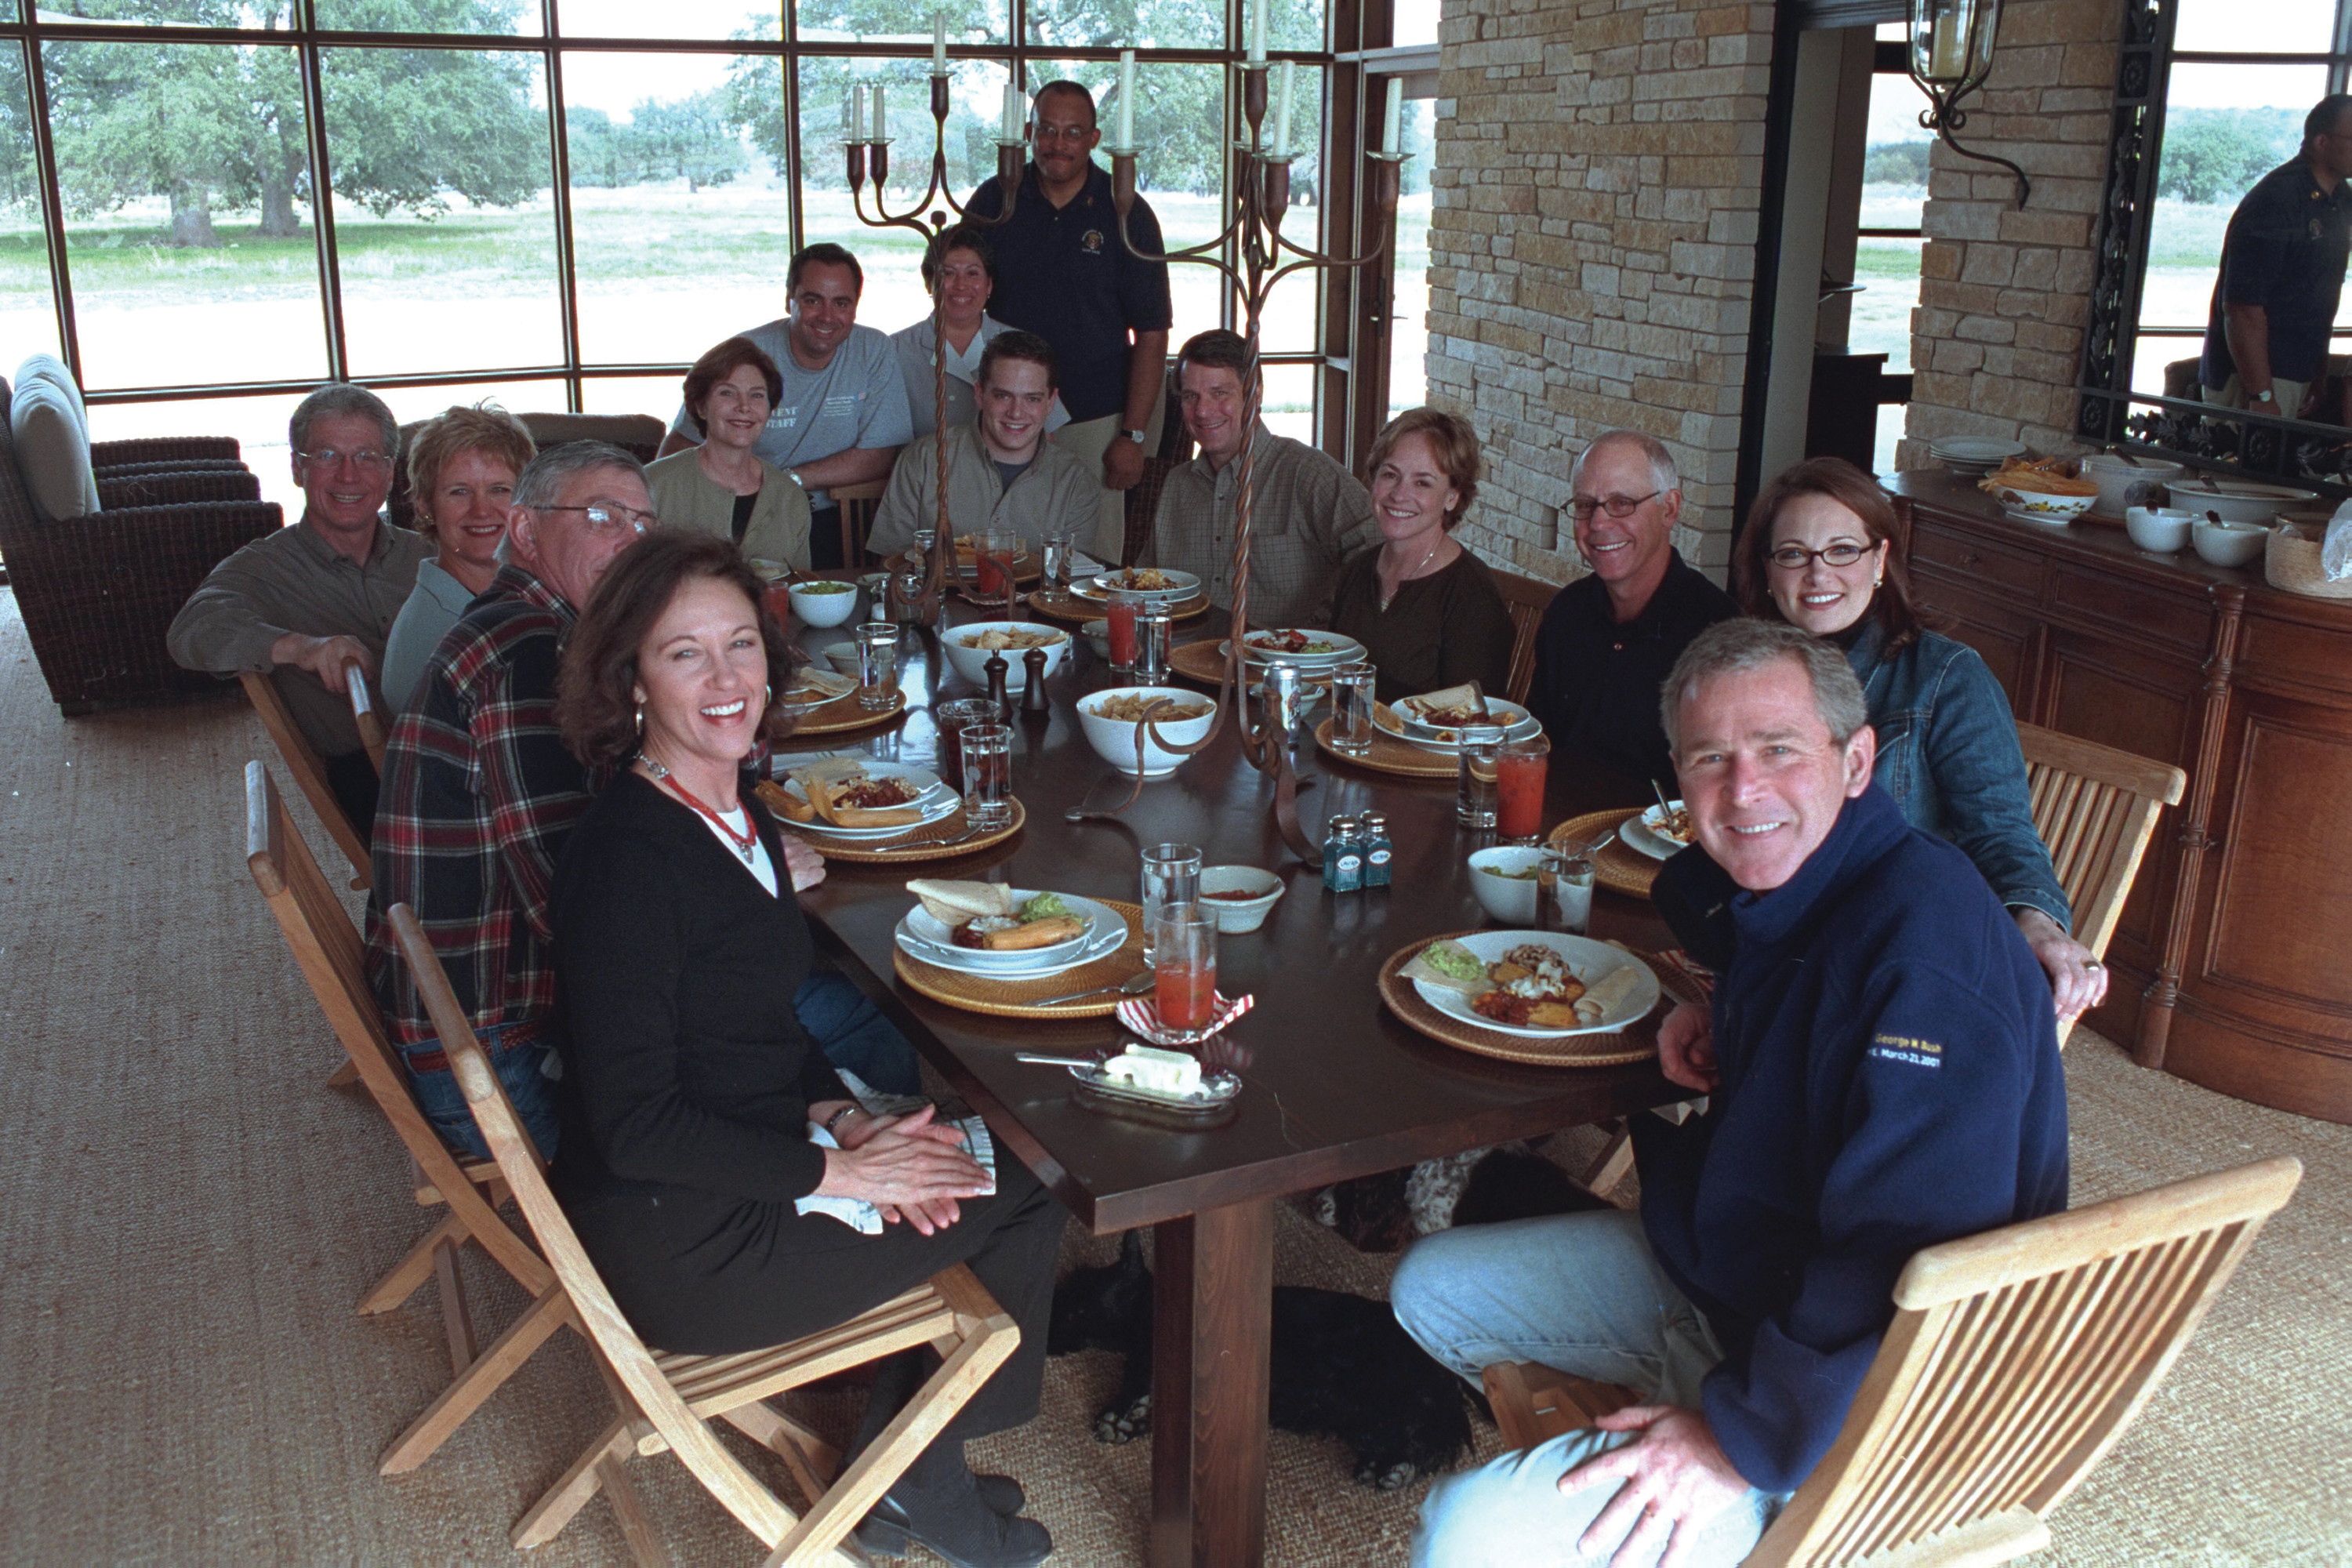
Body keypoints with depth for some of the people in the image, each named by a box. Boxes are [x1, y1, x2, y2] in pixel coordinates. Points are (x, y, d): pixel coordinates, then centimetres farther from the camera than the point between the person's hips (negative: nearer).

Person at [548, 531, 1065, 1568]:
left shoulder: (731, 811, 4)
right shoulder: (626, 858, -25)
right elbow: (633, 1123, -24)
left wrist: (834, 1115, -4)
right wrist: (834, 1169, -19)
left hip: (743, 1166, 9)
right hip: (673, 1240, -9)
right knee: (1019, 1205, -2)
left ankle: (907, 1474, 21)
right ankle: (912, 1483, 20)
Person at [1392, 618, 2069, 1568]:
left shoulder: (1928, 947, -30)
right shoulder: (1790, 884, 1)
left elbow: (1911, 1271, -35)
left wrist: (1744, 1435, -29)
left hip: (1848, 1401, -10)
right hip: (1729, 1268, 10)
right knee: (1431, 1291, 17)